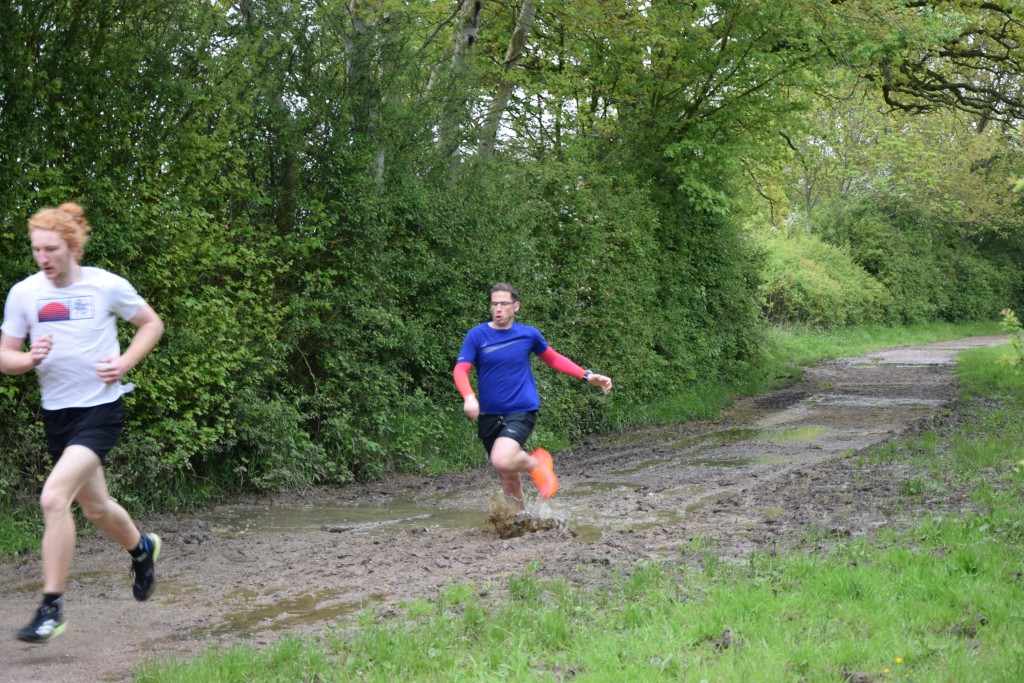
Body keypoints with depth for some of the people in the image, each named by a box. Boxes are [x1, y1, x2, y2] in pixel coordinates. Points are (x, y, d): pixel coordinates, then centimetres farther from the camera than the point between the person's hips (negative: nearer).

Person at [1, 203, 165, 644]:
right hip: (56, 412, 5)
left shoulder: (108, 286, -10)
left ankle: (51, 607, -11)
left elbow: (152, 324, 5)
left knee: (53, 497, -22)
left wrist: (125, 363, -10)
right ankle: (142, 549, 52)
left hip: (100, 409, -5)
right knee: (94, 507, 19)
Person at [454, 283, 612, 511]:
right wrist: (469, 397, -29)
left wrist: (588, 376, 11)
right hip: (489, 415, 2)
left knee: (502, 461, -28)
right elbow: (460, 370, -9)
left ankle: (536, 463, 3)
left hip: (521, 411, -2)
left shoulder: (528, 334, 2)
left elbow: (553, 359, 18)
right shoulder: (477, 335, -2)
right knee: (509, 479, 9)